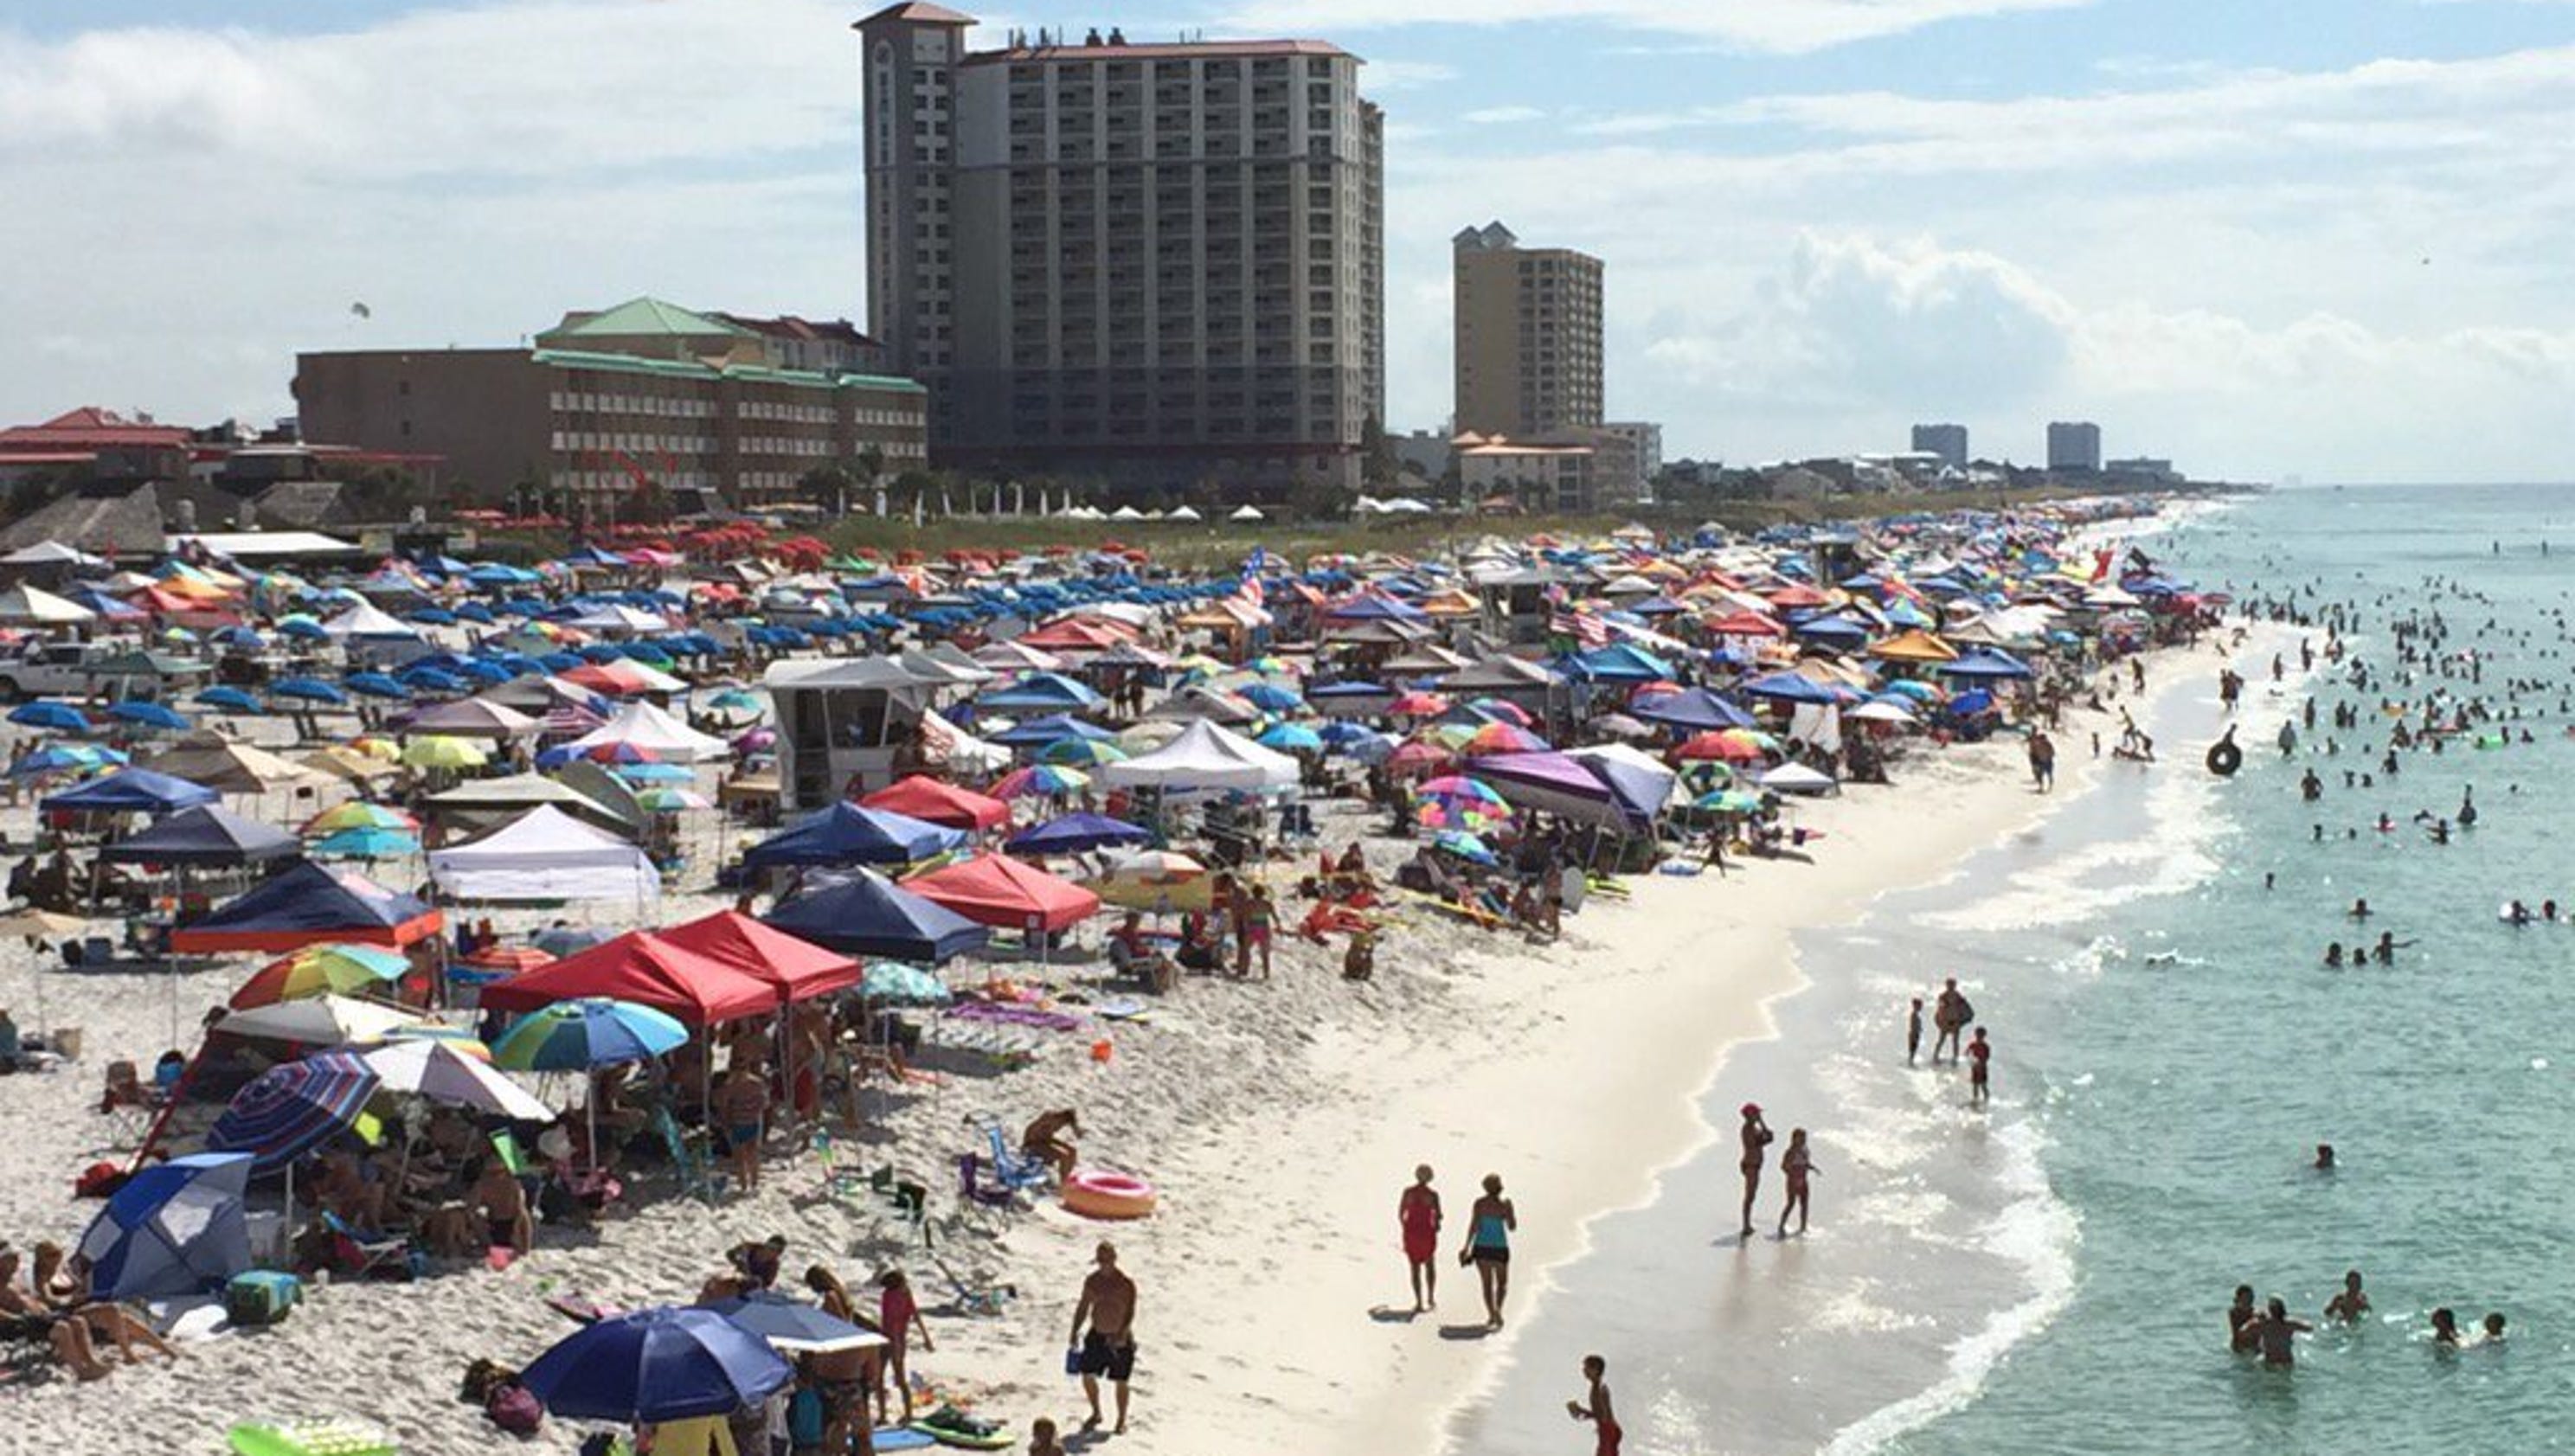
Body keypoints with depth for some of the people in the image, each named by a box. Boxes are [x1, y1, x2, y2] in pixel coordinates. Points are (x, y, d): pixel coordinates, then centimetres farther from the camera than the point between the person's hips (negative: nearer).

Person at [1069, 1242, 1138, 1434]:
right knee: (1087, 1375, 4)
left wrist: (1122, 1335, -29)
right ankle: (1096, 1414, 25)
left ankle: (1122, 1420, 21)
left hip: (1120, 1339, -4)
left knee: (1120, 1382, 3)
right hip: (1096, 1336, 4)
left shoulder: (1126, 1283, -13)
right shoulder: (1092, 1281, 2)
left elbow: (1130, 1312, -17)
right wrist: (1075, 1333, 3)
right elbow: (1083, 1308, 11)